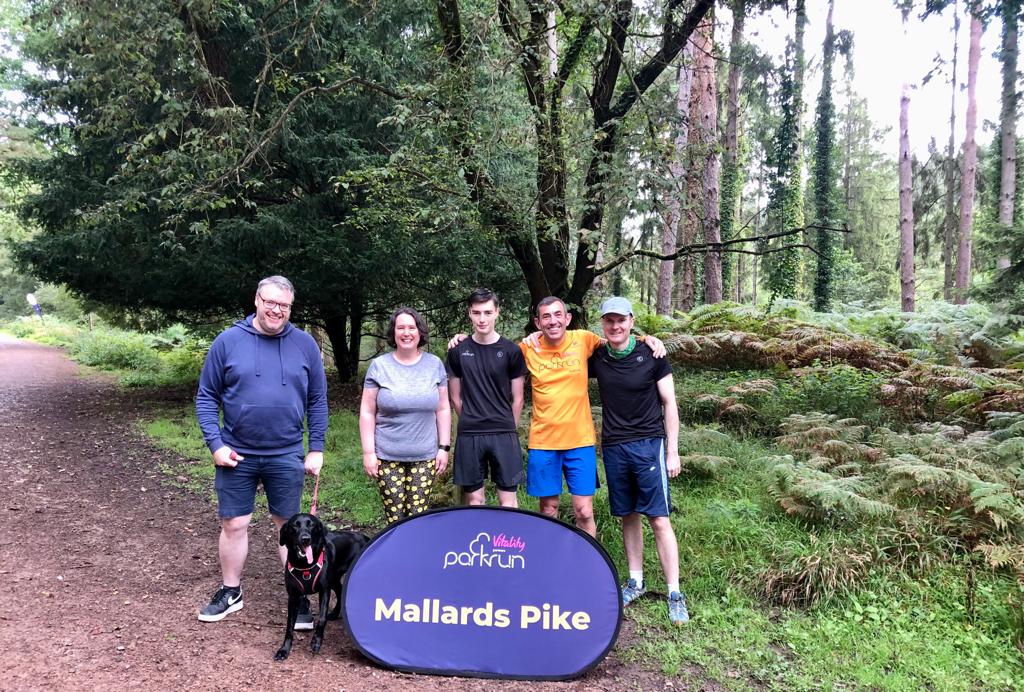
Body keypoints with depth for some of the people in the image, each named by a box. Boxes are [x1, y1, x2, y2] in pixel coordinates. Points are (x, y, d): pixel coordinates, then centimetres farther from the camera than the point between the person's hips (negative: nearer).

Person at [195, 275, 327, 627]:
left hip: (286, 456, 0)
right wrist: (215, 444, -8)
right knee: (233, 525, 11)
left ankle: (299, 598, 21)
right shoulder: (228, 341, -3)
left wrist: (316, 449, 0)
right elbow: (206, 397, 0)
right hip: (236, 454, 0)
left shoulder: (305, 344, -1)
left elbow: (317, 400, 3)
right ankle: (230, 592, 31)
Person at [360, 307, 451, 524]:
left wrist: (444, 447, 4)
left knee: (418, 517, 0)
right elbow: (367, 412, 1)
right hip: (387, 456, -1)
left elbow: (443, 409, 8)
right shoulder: (379, 365, 0)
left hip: (425, 456, 1)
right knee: (394, 517, -1)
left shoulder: (435, 364, 5)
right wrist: (368, 452, -4)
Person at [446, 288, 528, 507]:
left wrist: (507, 429, 8)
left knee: (508, 501, 3)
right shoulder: (458, 351, 2)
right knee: (473, 500, 8)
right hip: (469, 437, 1)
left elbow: (517, 399, 5)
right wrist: (471, 424, 11)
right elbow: (455, 397, 10)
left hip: (504, 435, -1)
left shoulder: (511, 351, -2)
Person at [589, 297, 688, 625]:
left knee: (659, 519, -4)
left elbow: (669, 403, -2)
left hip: (648, 445, -3)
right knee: (628, 517, 12)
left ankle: (675, 593, 3)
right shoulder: (597, 358, 3)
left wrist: (672, 451, -5)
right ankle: (635, 581, 25)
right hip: (613, 447, 3)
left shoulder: (651, 355, -6)